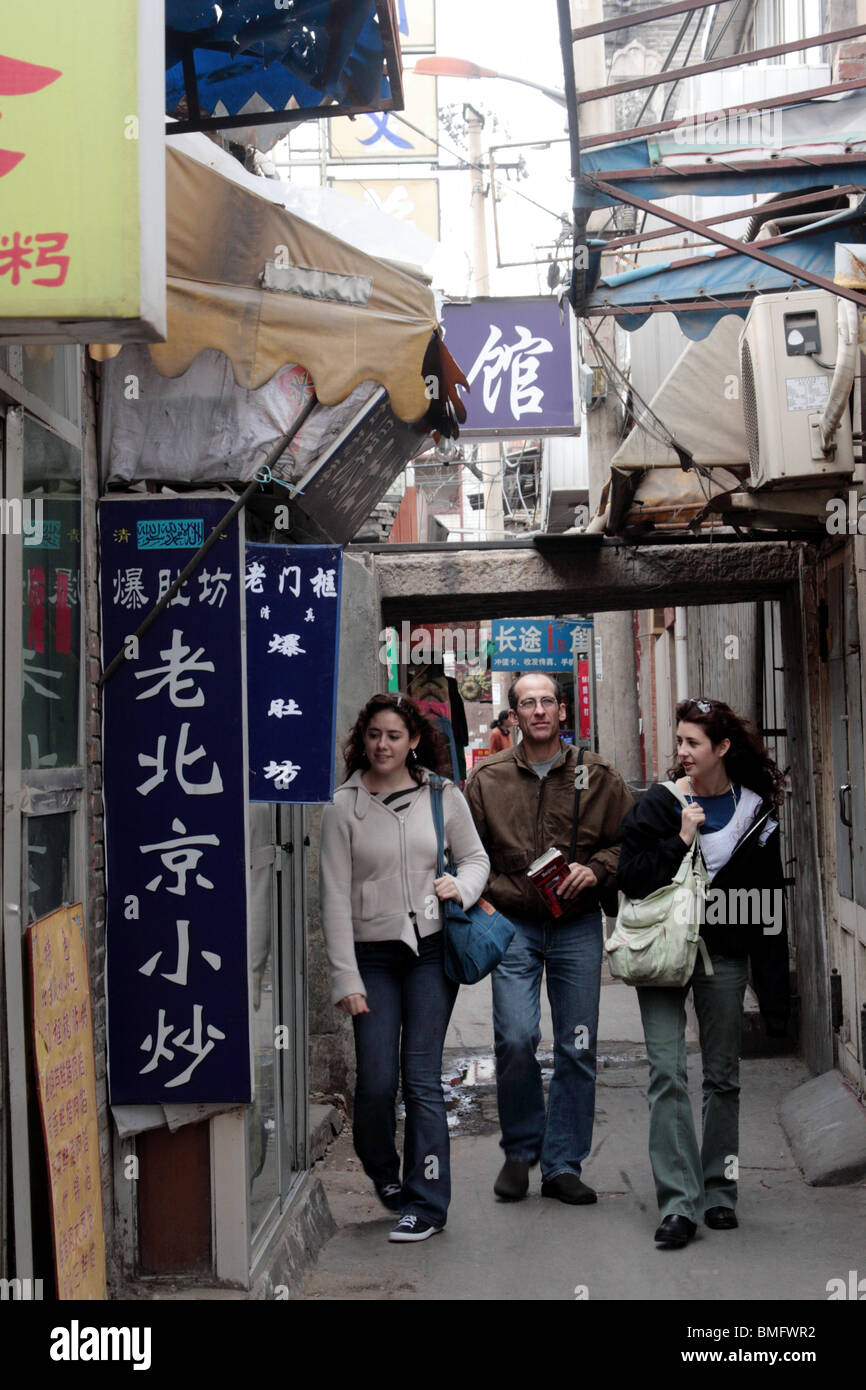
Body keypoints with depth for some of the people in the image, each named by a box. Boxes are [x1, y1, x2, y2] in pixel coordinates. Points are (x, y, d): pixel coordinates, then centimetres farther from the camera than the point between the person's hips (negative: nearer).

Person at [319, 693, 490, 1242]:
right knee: (376, 1080, -3)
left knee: (421, 1077, -2)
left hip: (432, 948, 0)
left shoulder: (443, 796, 3)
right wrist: (346, 978, -7)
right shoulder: (345, 806, -1)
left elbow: (476, 856, 15)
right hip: (373, 953, 0)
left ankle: (427, 1201, 8)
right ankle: (381, 1169, 28)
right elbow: (336, 896, -2)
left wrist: (462, 887, -9)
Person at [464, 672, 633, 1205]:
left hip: (577, 926, 1)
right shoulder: (487, 780, 4)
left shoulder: (598, 776, 3)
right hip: (513, 926, -1)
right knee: (515, 1040, -11)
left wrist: (595, 870, -10)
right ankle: (521, 1149, 12)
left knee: (578, 1049, 3)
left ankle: (564, 1164, 16)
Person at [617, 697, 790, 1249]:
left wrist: (773, 990, 0)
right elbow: (630, 877, -6)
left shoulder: (756, 813, 2)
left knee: (723, 1075, 9)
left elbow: (769, 910, 3)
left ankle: (719, 1191, 22)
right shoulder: (658, 805, 1)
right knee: (667, 1073, -8)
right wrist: (680, 840, -15)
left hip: (723, 957, 1)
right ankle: (679, 1202, -8)